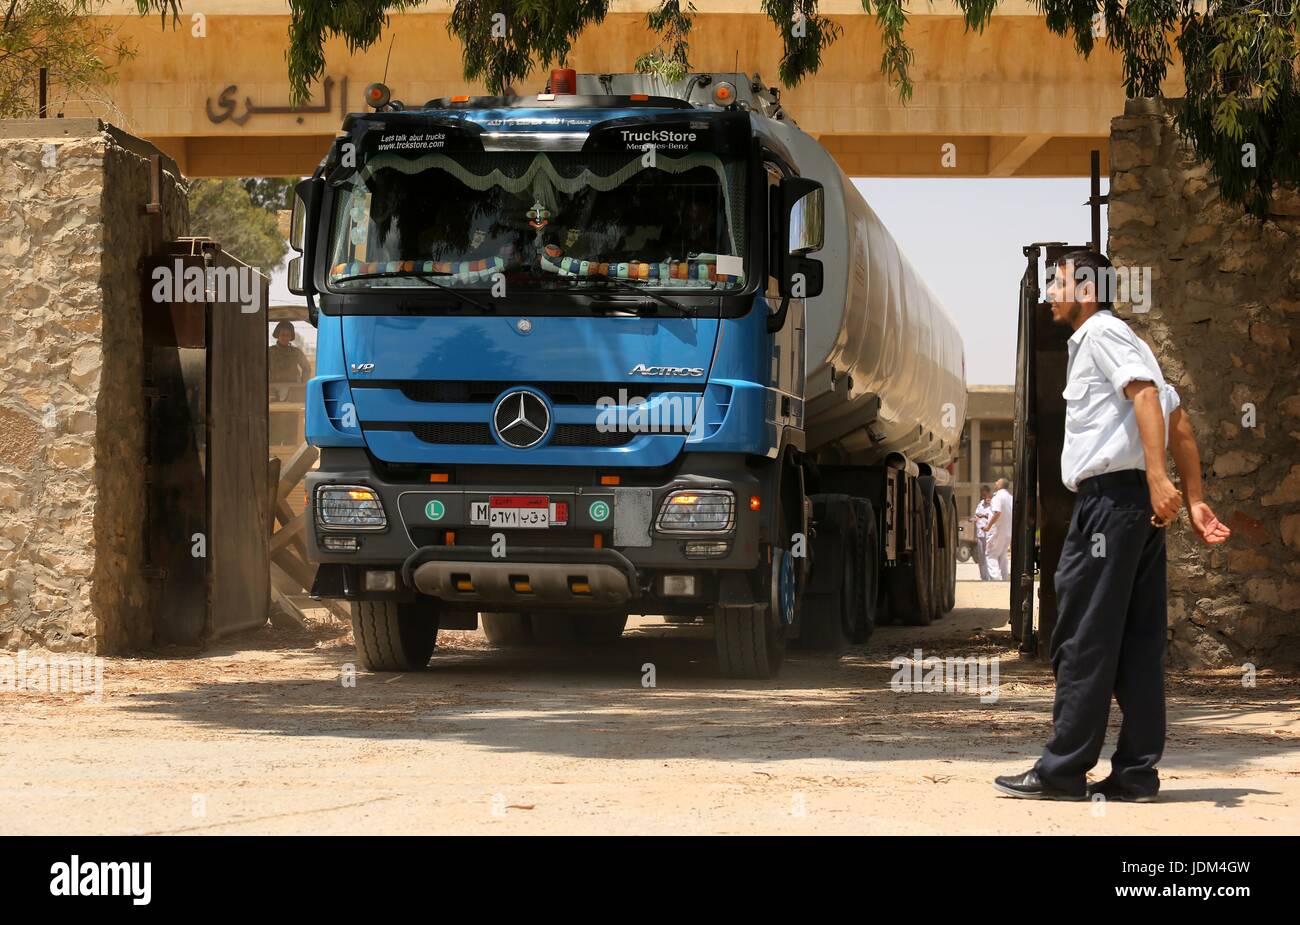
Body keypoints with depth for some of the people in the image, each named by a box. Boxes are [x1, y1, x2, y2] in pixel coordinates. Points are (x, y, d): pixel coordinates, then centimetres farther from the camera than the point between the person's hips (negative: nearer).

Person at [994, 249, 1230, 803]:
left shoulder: (1101, 333, -4)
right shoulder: (1118, 341, 25)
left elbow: (1146, 393, -21)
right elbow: (1179, 424, 22)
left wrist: (1156, 476, -31)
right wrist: (1195, 503, 17)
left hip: (1110, 494, -10)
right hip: (1137, 502, 10)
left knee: (1083, 638, -8)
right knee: (1136, 639, 7)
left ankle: (1062, 771, -7)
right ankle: (1135, 773, 6)